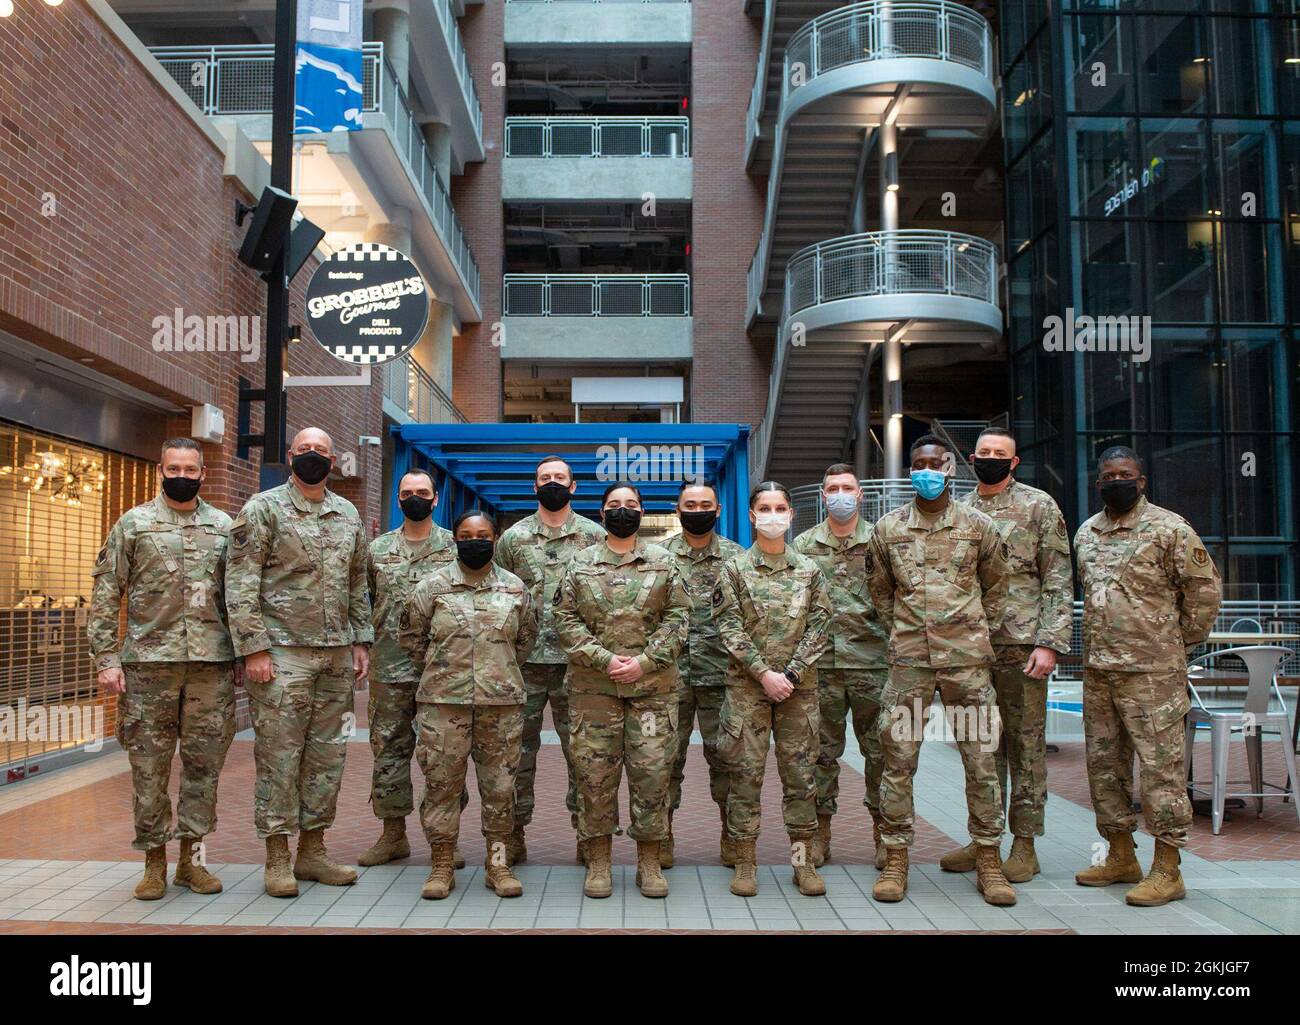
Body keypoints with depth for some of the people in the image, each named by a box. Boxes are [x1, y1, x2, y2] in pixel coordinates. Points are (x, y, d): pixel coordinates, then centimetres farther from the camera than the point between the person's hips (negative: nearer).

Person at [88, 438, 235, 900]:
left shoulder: (224, 527, 10)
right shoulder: (133, 524, 4)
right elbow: (105, 596, 2)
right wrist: (106, 658, -6)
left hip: (213, 661, 2)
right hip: (149, 661, -2)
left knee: (204, 762, 6)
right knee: (149, 765, 4)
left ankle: (192, 856, 18)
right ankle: (154, 860, 17)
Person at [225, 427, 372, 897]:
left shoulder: (348, 515, 13)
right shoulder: (262, 508, -3)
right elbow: (240, 584, -8)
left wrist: (361, 641, 10)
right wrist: (253, 648, -14)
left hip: (337, 654, 6)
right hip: (283, 652, -5)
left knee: (327, 754, 9)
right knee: (279, 756, 0)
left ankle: (313, 850, 21)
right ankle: (277, 858, 10)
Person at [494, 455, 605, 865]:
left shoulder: (595, 536, 5)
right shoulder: (513, 537, 9)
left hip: (578, 659, -1)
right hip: (525, 660, 1)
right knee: (520, 746, 6)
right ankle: (514, 832, 15)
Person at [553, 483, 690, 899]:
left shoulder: (663, 562, 9)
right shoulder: (580, 564, 7)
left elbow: (678, 616, 3)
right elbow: (566, 619, 2)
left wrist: (645, 661, -9)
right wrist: (604, 659, -10)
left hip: (653, 684, 0)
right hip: (593, 686, 0)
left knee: (653, 771, 2)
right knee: (595, 772, 3)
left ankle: (649, 861, 15)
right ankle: (598, 861, 16)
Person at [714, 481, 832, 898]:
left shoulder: (809, 569, 7)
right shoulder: (735, 568, 2)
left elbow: (818, 626, 2)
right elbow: (730, 628, -5)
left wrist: (791, 674, -9)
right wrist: (764, 673, -13)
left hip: (798, 686, 2)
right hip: (746, 685, -1)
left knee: (801, 771, 5)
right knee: (746, 771, 1)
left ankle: (803, 858, 15)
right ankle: (745, 860, 11)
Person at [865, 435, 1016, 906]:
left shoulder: (978, 525, 4)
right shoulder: (887, 528, 5)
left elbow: (995, 587, 14)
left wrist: (980, 633, 12)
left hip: (967, 658, 0)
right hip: (908, 660, 0)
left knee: (982, 758, 4)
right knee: (898, 758, 1)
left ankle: (988, 860, 17)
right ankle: (895, 860, 12)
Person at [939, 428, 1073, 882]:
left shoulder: (1039, 506, 1)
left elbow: (1059, 581, -3)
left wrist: (1050, 642, -12)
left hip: (1021, 642, -4)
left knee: (1026, 743, 2)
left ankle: (1025, 844, 11)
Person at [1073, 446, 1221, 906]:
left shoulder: (1169, 528, -6)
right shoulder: (1086, 533, 13)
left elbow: (1205, 587, -3)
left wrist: (1181, 640, 2)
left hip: (1152, 670, -7)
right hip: (1097, 669, 7)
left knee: (1161, 765, -4)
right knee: (1103, 763, 12)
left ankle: (1167, 869, 4)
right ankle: (1121, 856, 25)